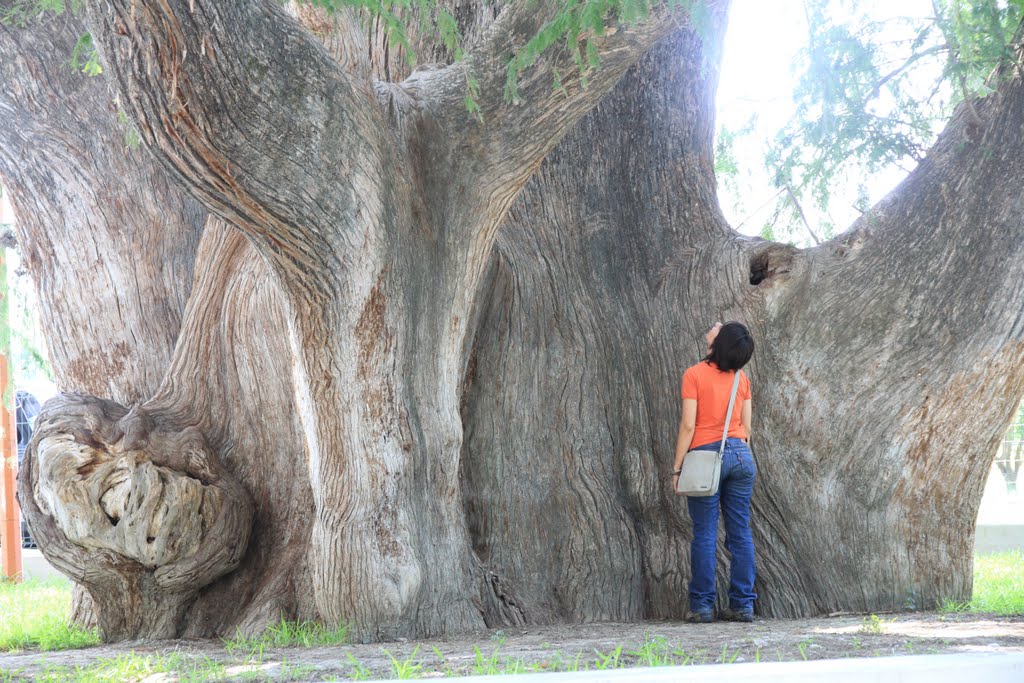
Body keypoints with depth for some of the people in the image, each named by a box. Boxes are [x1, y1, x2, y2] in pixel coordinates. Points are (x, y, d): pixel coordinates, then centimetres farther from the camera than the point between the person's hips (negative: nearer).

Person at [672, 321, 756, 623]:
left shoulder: (694, 375, -8)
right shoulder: (742, 379, 7)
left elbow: (688, 425, -10)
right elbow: (746, 427, 9)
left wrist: (677, 468, -6)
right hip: (740, 455, 4)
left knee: (704, 534, -1)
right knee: (741, 533, 6)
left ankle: (702, 606, 0)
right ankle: (743, 605, 7)